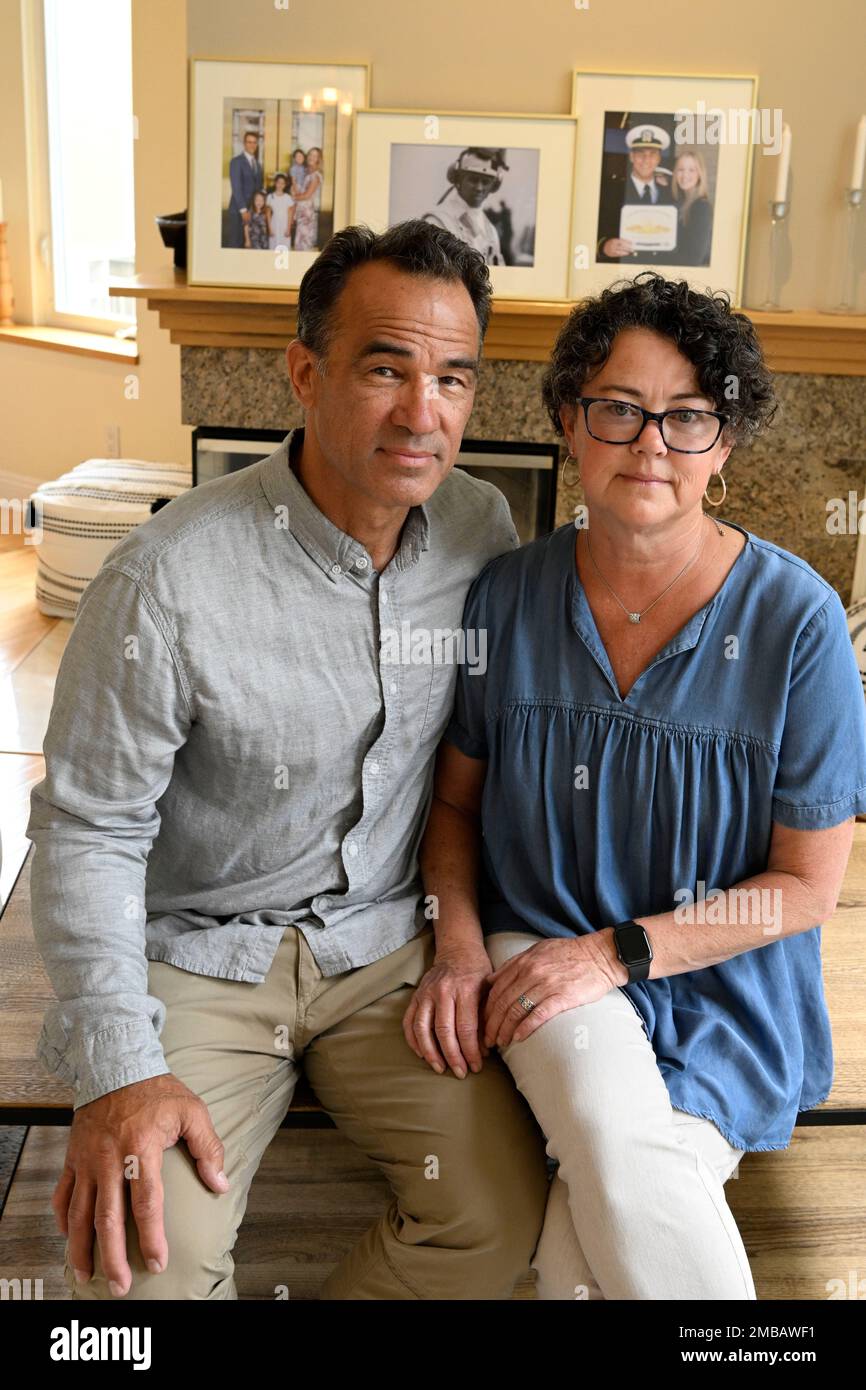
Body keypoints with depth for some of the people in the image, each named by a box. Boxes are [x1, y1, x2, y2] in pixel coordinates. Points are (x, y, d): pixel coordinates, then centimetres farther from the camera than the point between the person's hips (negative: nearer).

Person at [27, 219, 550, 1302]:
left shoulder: (483, 531, -4)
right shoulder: (169, 579, -20)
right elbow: (89, 828, -13)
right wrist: (118, 1072, -19)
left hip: (384, 941, 4)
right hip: (196, 955, -3)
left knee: (505, 1212, -11)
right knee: (143, 1262, -23)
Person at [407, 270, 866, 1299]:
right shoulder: (507, 595, -3)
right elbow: (457, 801, 9)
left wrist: (617, 950, -16)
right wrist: (459, 945, -9)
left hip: (720, 999, -1)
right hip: (535, 948, 2)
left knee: (572, 1266, -23)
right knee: (618, 1154, -29)